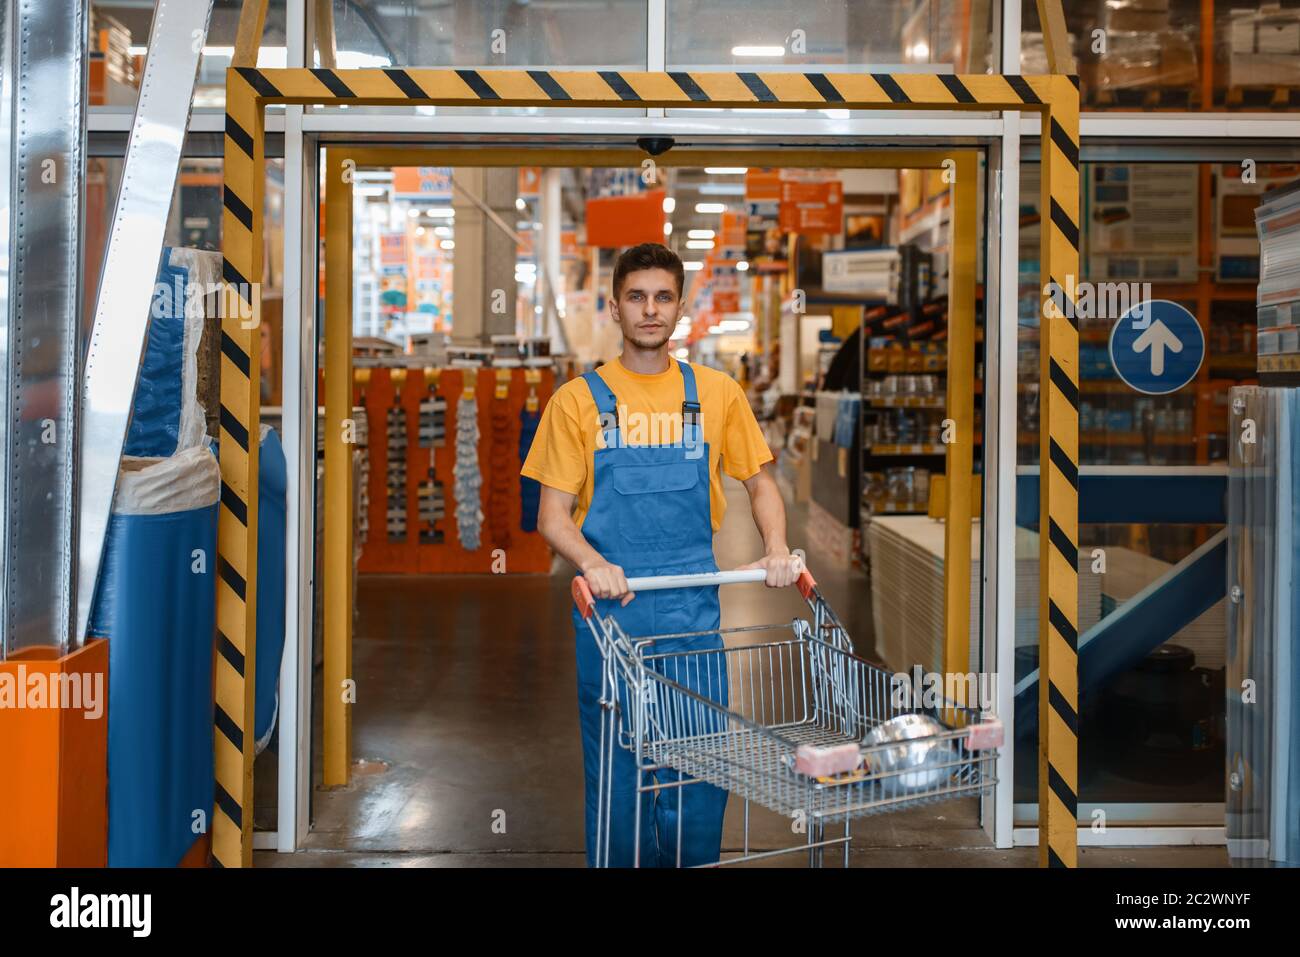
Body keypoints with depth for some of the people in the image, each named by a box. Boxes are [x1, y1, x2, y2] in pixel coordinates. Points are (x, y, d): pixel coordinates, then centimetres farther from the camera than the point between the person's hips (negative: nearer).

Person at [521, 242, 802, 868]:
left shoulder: (717, 393, 8)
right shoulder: (579, 400, 3)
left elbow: (759, 482, 16)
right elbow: (552, 515, 0)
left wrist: (777, 548, -3)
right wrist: (592, 564, -20)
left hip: (693, 612, 1)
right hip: (610, 611, -1)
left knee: (701, 765, 2)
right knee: (617, 774, 4)